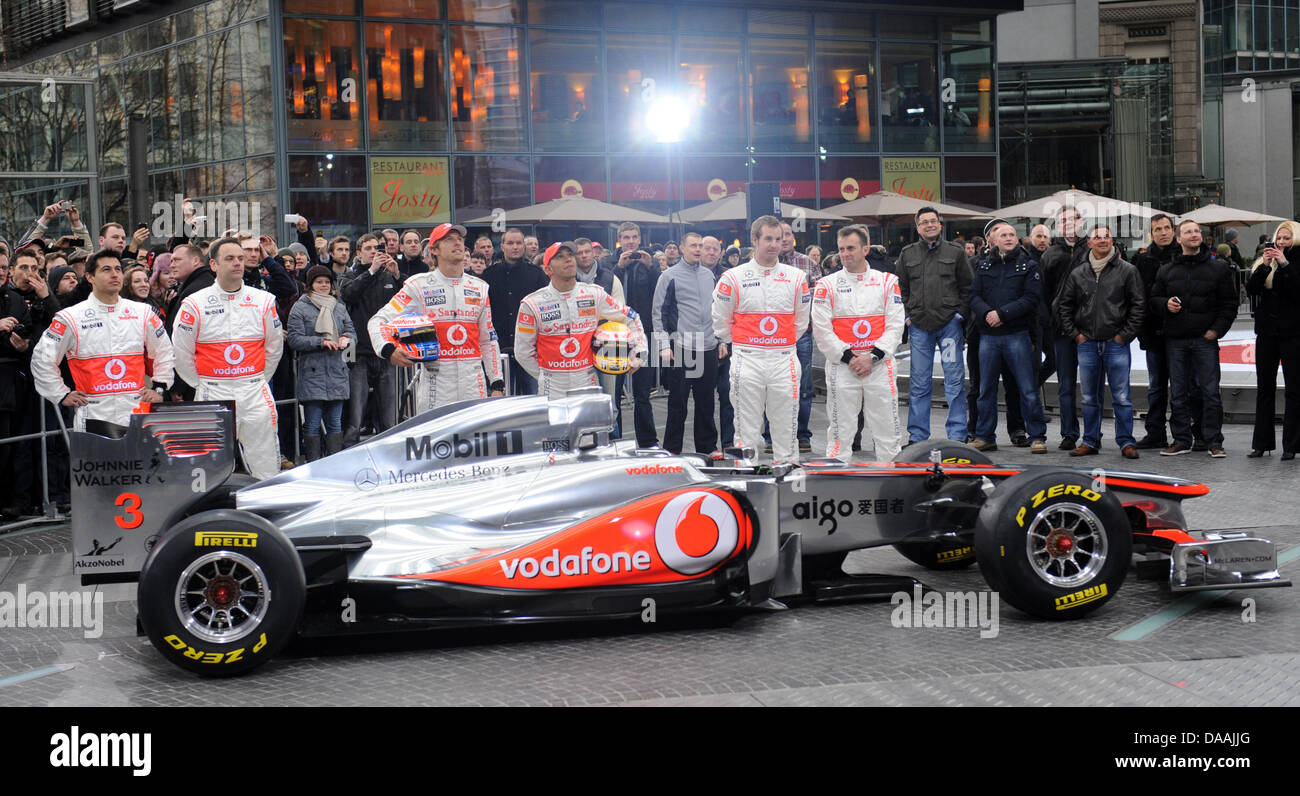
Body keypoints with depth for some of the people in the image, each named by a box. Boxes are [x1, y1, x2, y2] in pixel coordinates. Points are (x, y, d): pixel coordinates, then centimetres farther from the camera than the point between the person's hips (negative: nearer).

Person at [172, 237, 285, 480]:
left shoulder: (263, 300, 6)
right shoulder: (195, 304, -1)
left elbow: (275, 346, 16)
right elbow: (181, 353, 4)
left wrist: (258, 379, 13)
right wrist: (203, 385, 6)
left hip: (255, 395, 2)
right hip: (213, 396, -2)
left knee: (266, 468, 1)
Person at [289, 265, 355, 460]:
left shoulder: (339, 307, 15)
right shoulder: (300, 308, 0)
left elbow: (351, 331, 19)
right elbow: (295, 339, -7)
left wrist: (346, 339, -5)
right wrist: (321, 342, -17)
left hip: (337, 372, 5)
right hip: (312, 374, -4)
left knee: (335, 422, 8)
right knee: (312, 425, -3)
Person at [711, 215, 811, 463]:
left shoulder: (796, 277, 6)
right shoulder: (734, 278, 0)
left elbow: (802, 319, 16)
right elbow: (720, 319, 9)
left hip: (784, 361, 2)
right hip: (747, 360, -1)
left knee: (786, 427, 5)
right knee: (746, 427, 2)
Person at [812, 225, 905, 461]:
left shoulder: (887, 282, 6)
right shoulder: (827, 285, 2)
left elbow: (895, 326, 2)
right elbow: (821, 329, -3)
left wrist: (873, 357, -10)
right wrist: (849, 358, -11)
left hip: (879, 366, 1)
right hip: (841, 368, -1)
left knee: (888, 431, 4)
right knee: (840, 432, 2)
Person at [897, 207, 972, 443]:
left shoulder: (955, 252, 6)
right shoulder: (907, 254, 11)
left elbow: (967, 287, 8)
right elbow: (901, 289, 14)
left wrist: (961, 313, -2)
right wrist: (907, 316, 3)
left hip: (949, 323, -1)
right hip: (919, 326, 2)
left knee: (954, 380, -2)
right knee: (919, 383, 4)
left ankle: (957, 435, 3)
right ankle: (917, 435, 10)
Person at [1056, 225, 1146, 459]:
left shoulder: (1127, 271, 1)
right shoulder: (1078, 274, 9)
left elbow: (1139, 304, 0)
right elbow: (1064, 306, 14)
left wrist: (1126, 334, -6)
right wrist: (1074, 334, 5)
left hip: (1116, 343, -3)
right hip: (1087, 343, 3)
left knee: (1121, 397, -3)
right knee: (1090, 397, 9)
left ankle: (1126, 441, 3)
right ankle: (1090, 441, 16)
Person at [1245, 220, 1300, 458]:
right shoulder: (1264, 261, 10)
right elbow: (1251, 289, -1)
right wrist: (1264, 266, -14)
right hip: (1267, 331, 4)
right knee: (1264, 387, 7)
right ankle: (1261, 442, 12)